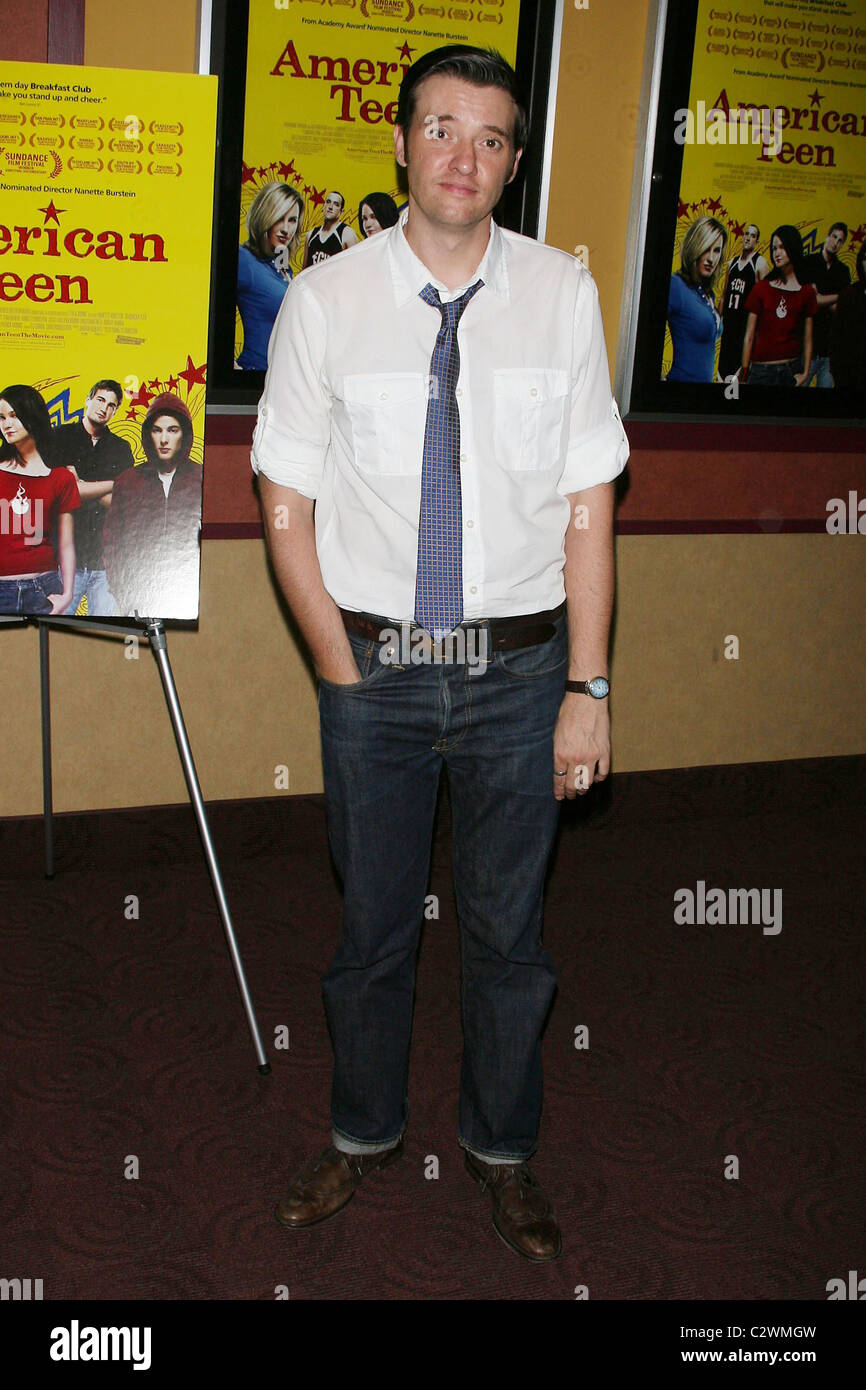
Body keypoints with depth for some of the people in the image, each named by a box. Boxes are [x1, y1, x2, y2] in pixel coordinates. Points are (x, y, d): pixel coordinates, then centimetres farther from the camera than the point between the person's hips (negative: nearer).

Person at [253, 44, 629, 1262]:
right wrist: (343, 672, -5)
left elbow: (588, 508, -2)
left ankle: (502, 1148, 39)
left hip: (519, 669, 0)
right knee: (374, 926, 16)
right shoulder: (324, 301, -5)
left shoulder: (562, 294, -3)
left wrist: (587, 688, -6)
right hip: (373, 668, 0)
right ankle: (364, 1134, 41)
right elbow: (287, 507, -1)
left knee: (509, 930, 15)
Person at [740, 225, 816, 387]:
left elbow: (807, 339, 5)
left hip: (792, 370, 1)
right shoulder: (761, 288, 2)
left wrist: (805, 373, -3)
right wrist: (744, 373, -1)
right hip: (761, 371, -1)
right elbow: (749, 336, 1)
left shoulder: (807, 292, 4)